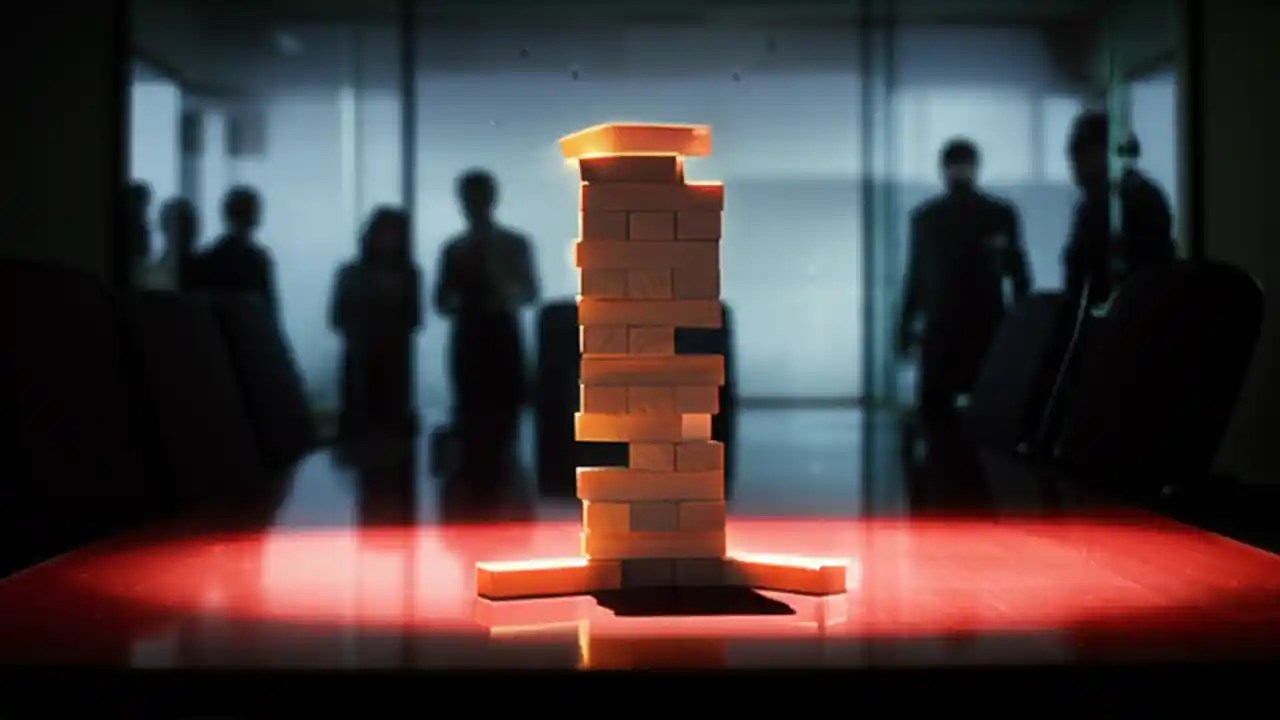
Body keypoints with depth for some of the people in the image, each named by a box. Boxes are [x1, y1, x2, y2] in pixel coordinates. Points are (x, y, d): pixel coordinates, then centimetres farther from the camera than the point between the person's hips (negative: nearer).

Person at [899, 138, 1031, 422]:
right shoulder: (925, 217, 8)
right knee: (935, 409, -3)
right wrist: (907, 326, 8)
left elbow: (1018, 272, 5)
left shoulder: (1000, 215, 3)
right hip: (939, 332, 1)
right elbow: (916, 276, 11)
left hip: (988, 330, -1)